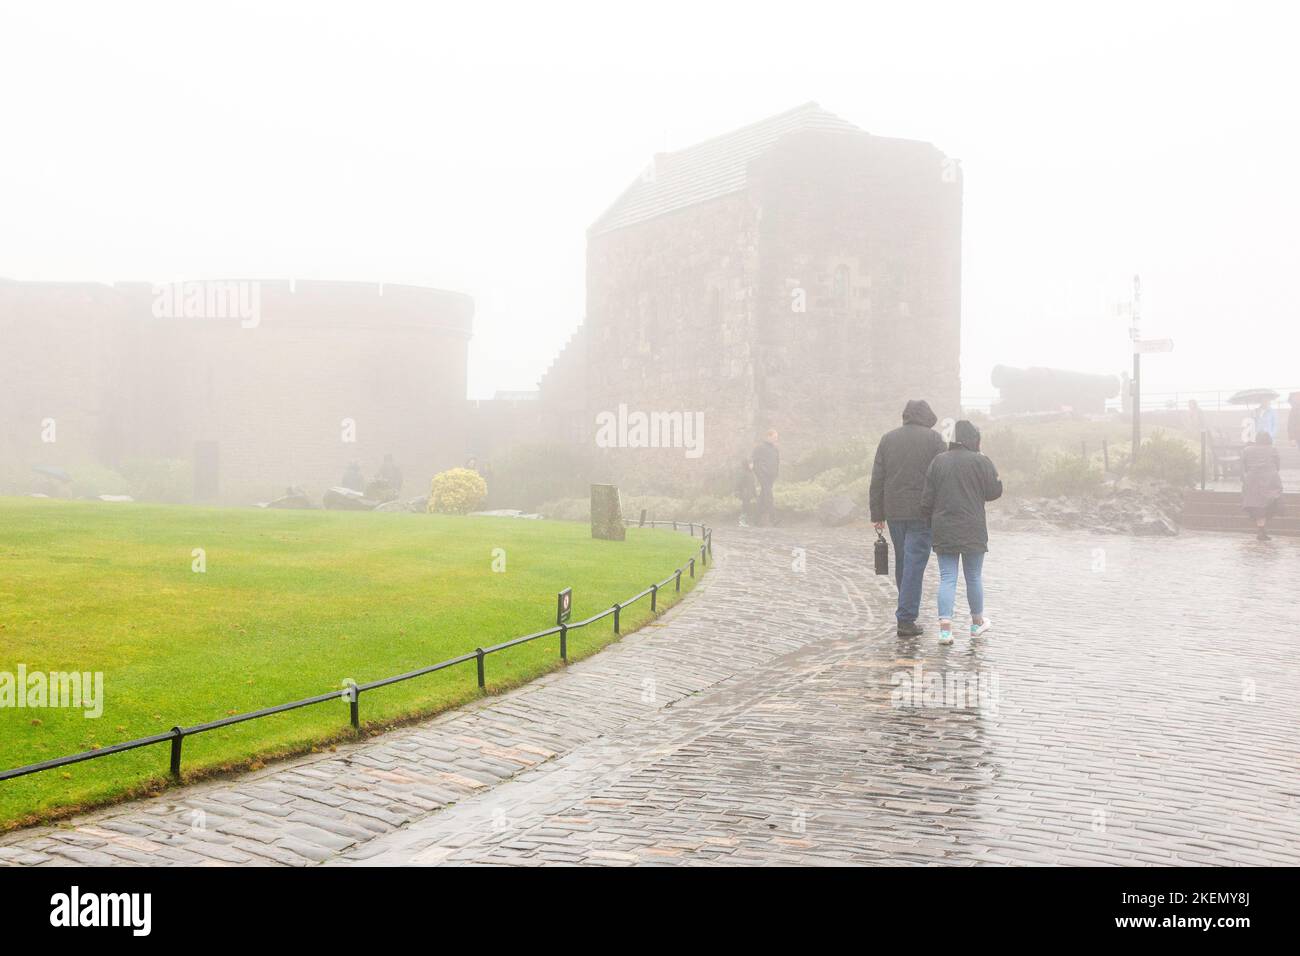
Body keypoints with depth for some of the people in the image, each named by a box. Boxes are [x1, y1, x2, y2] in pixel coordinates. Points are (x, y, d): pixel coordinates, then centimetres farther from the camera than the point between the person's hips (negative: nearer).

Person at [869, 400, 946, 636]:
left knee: (902, 561, 16)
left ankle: (907, 610, 27)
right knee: (914, 563, -3)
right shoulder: (933, 438, -3)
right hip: (923, 513, -4)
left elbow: (877, 480, 7)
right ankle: (906, 619, -6)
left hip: (894, 512, 4)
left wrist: (877, 514, 11)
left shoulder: (888, 439, 8)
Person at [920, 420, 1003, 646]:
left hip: (943, 531, 2)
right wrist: (996, 476, 16)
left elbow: (927, 498, 2)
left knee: (947, 578, 2)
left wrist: (930, 521, 14)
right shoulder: (980, 462, -8)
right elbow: (994, 491, -2)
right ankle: (977, 623, 28)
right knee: (974, 577, 13)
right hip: (972, 530, -2)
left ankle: (945, 627, -12)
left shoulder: (938, 462, 3)